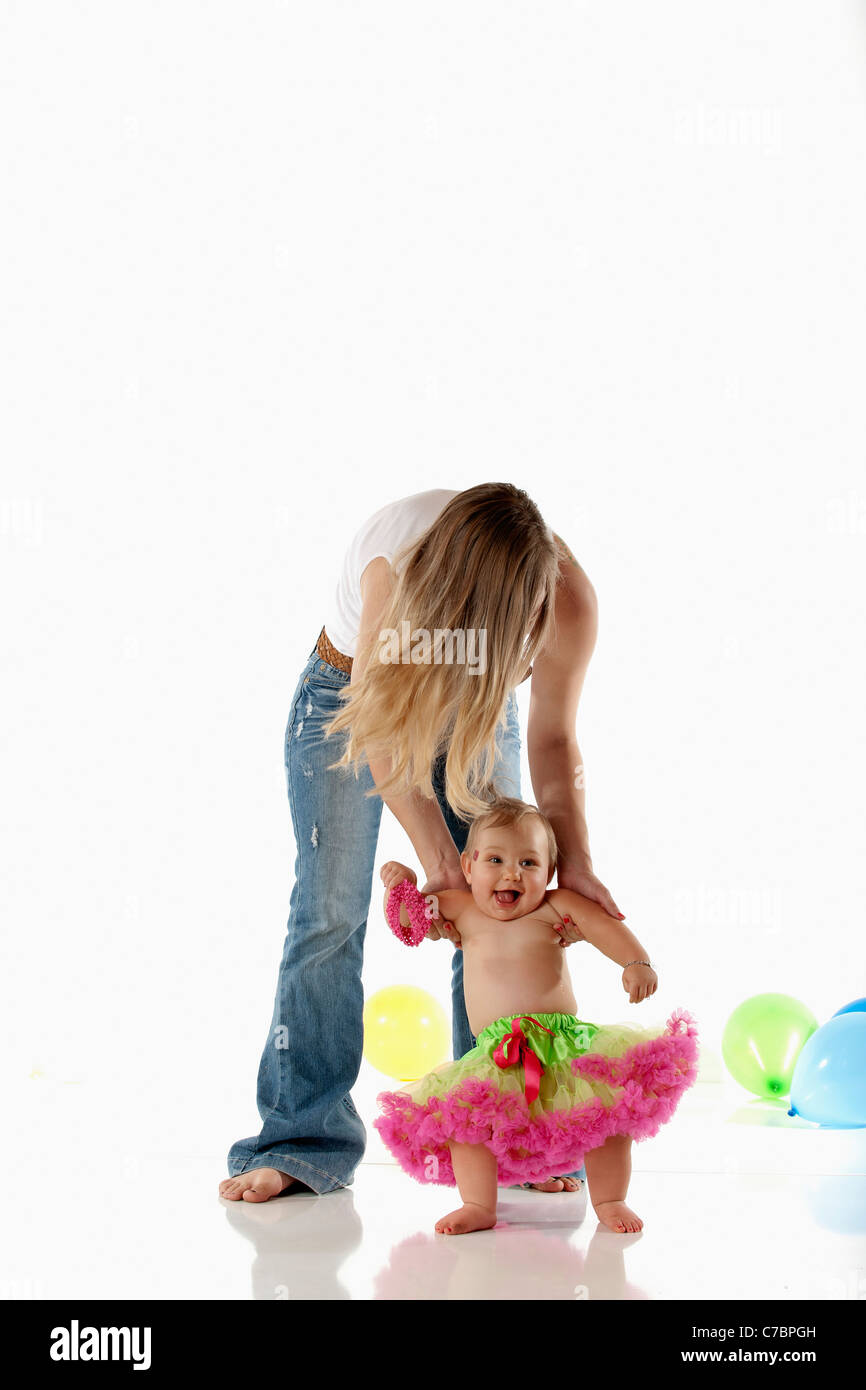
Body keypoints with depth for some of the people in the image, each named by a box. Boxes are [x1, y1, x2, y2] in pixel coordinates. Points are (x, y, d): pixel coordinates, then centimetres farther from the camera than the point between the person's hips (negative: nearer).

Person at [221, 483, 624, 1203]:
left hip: (477, 708, 2)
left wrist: (576, 863, -30)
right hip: (351, 691, -2)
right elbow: (380, 731, -30)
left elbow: (553, 741, -18)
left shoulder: (568, 596, -30)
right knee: (330, 908, -9)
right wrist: (439, 861, -34)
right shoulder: (399, 552, -39)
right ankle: (303, 1141, -3)